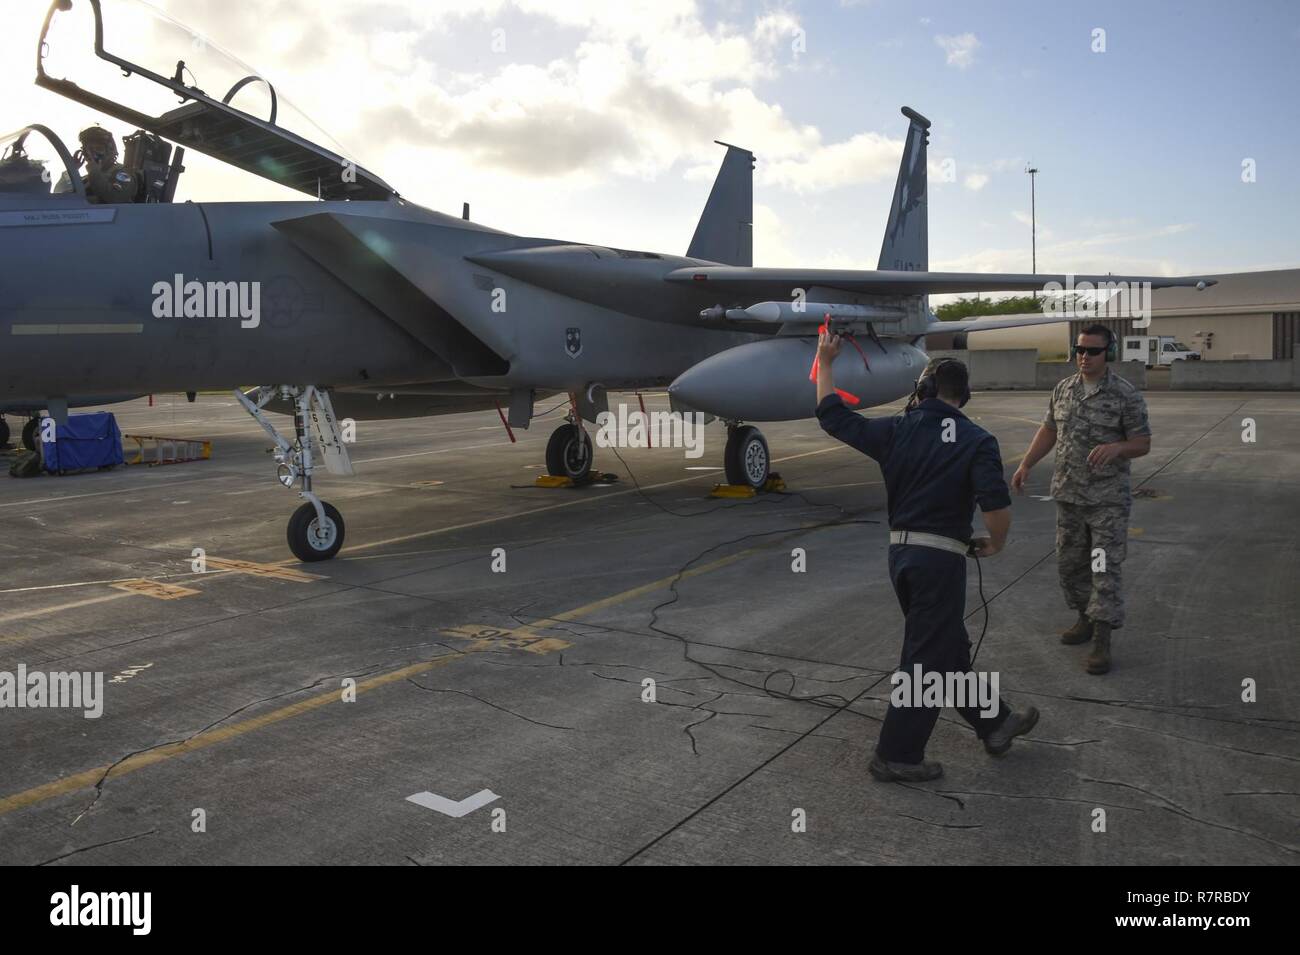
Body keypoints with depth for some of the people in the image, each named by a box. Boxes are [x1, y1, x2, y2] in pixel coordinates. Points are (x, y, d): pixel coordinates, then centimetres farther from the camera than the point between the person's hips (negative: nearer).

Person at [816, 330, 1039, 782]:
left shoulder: (896, 430, 2)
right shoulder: (976, 440, -8)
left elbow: (833, 417, 9)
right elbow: (996, 505, -19)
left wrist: (825, 362, 18)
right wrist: (995, 543, 2)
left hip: (900, 553, 6)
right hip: (940, 557, -6)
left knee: (951, 647, 20)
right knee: (927, 659, 5)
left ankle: (995, 722, 38)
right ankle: (896, 756, 13)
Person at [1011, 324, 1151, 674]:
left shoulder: (1126, 395, -9)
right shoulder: (1063, 390, 6)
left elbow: (1143, 444, -6)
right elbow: (1048, 431, 15)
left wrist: (1116, 448, -27)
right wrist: (1025, 465, 6)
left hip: (1107, 499, -5)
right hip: (1068, 495, 5)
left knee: (1105, 568, -5)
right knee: (1069, 563, 13)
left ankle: (1102, 642, -1)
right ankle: (1086, 619, 32)